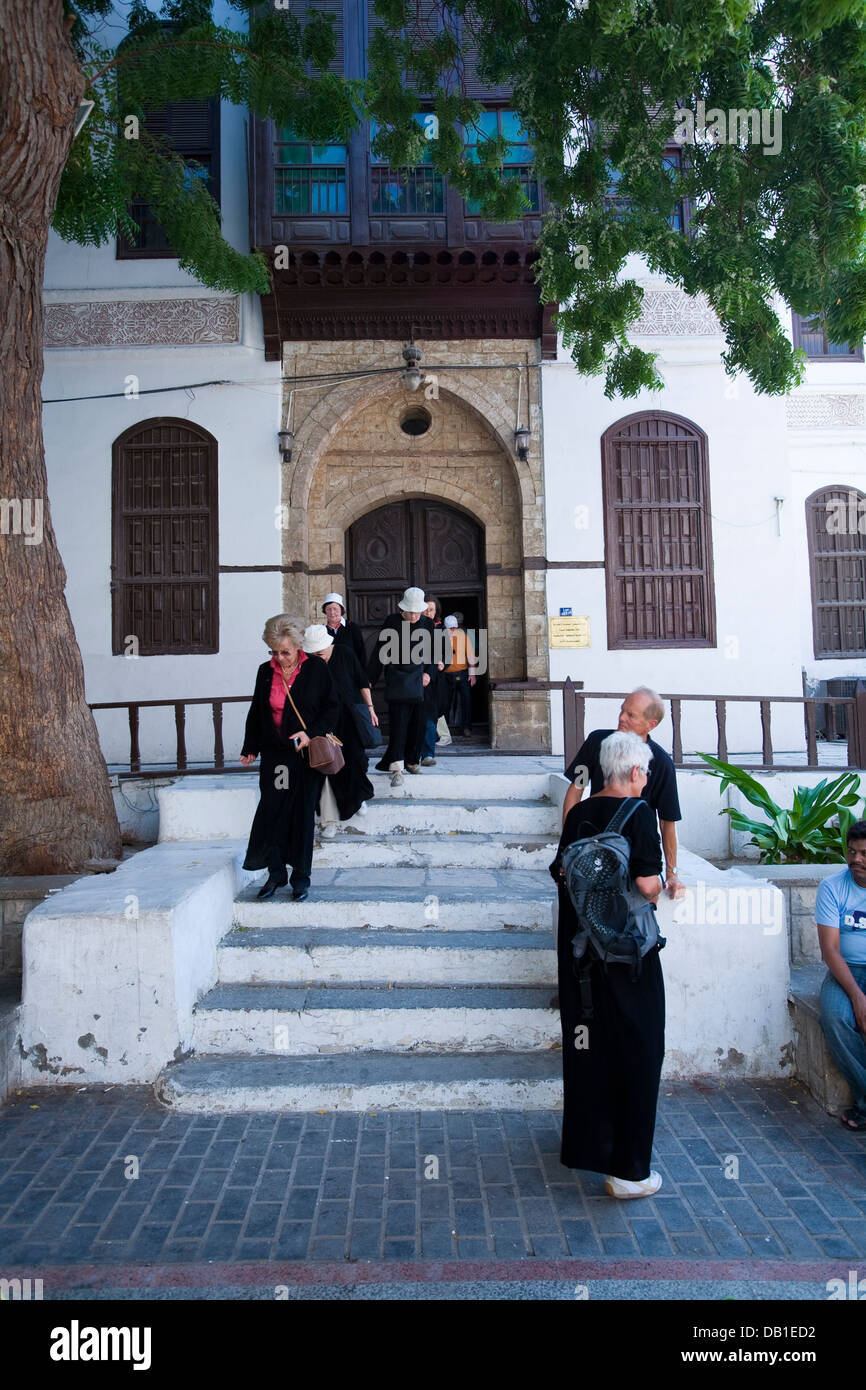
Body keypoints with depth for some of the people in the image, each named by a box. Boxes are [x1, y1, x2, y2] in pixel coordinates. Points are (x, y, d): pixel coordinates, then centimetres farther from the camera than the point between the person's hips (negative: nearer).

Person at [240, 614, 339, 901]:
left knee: (302, 814, 2)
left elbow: (332, 707, -1)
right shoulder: (265, 672, 7)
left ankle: (301, 878, 14)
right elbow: (256, 712, 14)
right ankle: (275, 874, 13)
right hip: (274, 753, 3)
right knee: (270, 811, -1)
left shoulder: (317, 669, -3)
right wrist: (250, 748, 10)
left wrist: (310, 733, -13)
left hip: (306, 753, -3)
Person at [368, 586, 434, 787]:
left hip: (419, 681, 3)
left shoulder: (427, 623, 4)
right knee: (398, 724, -9)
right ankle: (396, 769, -11)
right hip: (397, 680, -3)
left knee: (418, 724, 8)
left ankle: (412, 759, 27)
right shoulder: (392, 621, -3)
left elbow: (432, 652, 14)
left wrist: (428, 673, -1)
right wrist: (370, 679, -1)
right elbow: (380, 652, -1)